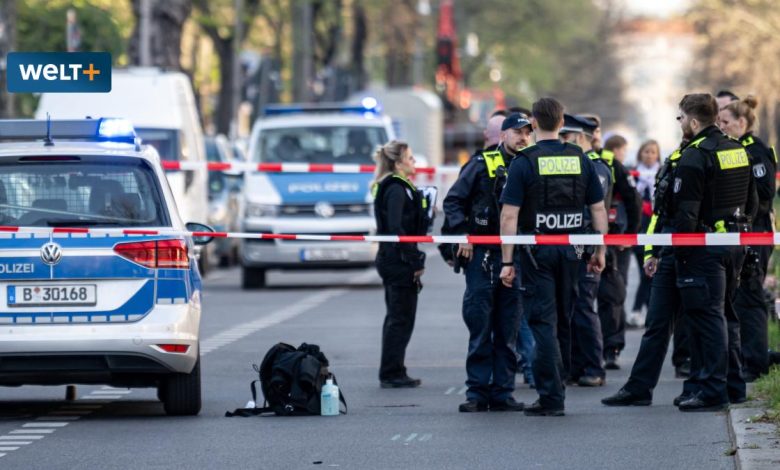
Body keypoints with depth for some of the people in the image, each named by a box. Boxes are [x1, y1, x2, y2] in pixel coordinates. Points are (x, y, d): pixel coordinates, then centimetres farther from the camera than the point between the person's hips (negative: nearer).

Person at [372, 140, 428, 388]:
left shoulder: (390, 187, 16)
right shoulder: (396, 189, -15)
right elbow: (396, 229, -22)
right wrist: (415, 261, -20)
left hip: (390, 260, 11)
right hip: (399, 262, -11)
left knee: (396, 318, 14)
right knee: (401, 319, -5)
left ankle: (392, 373, 19)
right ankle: (392, 374, -3)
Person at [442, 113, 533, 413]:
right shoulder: (482, 164, 0)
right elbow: (453, 201, 2)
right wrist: (462, 235, -8)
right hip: (481, 253, -3)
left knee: (508, 331, 5)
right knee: (480, 326, -3)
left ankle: (502, 392, 10)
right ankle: (477, 391, 1)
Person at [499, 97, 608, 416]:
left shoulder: (524, 163, -7)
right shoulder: (581, 160, 5)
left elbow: (510, 215, -10)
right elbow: (599, 209, 7)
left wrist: (507, 262, -7)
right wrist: (600, 251, 15)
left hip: (537, 251, -4)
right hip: (570, 251, 4)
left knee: (543, 323, -1)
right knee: (562, 320, 15)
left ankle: (551, 398, -4)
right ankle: (555, 387, 22)